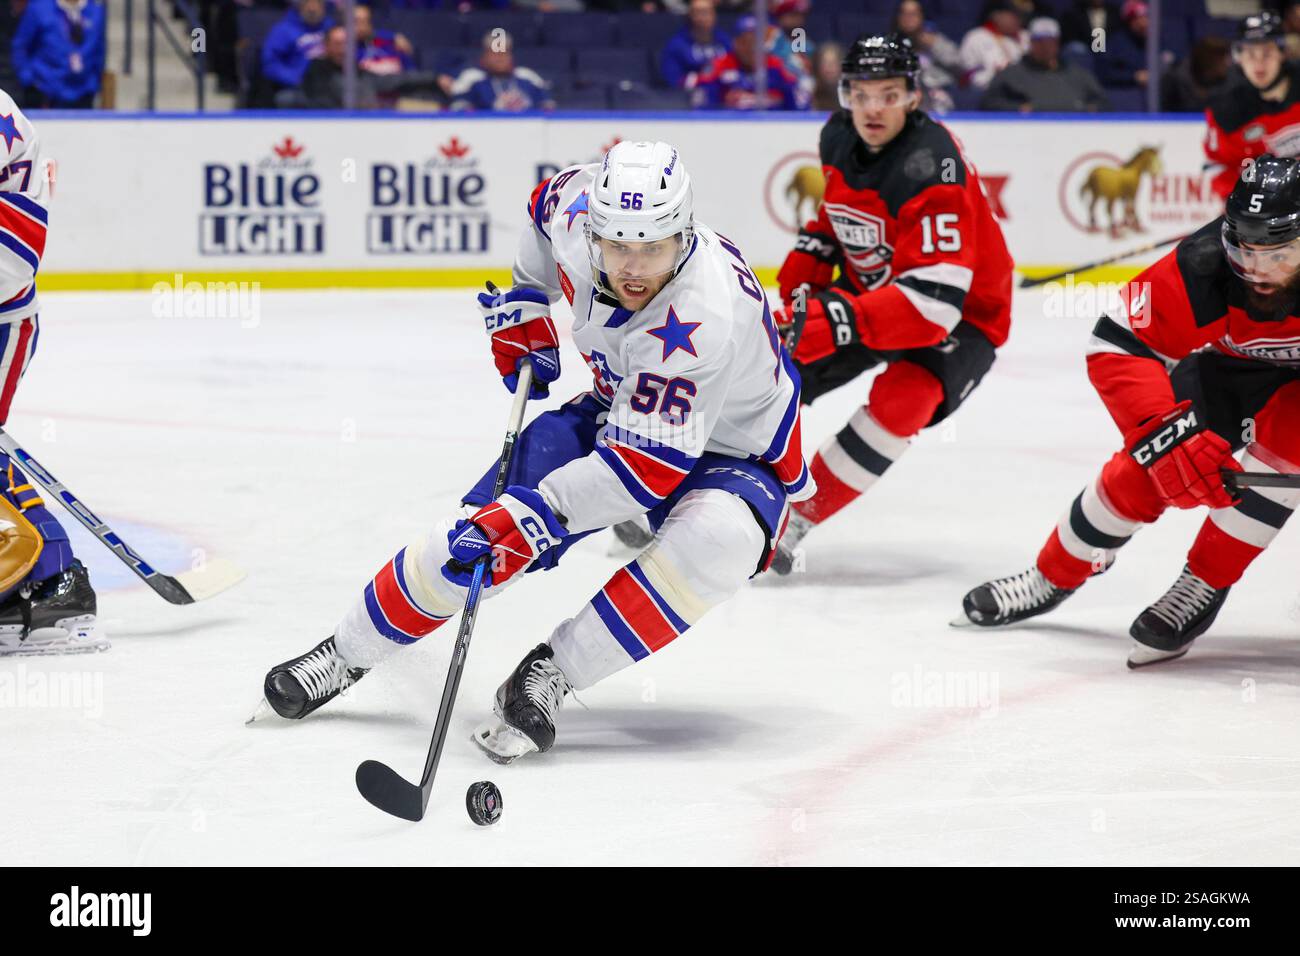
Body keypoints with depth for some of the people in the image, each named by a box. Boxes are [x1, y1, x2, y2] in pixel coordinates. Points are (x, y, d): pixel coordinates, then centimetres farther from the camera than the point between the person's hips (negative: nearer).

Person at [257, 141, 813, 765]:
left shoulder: (704, 321, -41)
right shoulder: (578, 212, -21)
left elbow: (645, 469, -41)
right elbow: (550, 200, 8)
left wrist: (539, 510, -47)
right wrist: (523, 301, 5)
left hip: (734, 453, -5)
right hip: (620, 414, 5)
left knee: (715, 540, -38)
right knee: (482, 526, -10)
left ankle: (552, 673, -25)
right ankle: (349, 653, 11)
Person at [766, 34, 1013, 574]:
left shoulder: (931, 167, -32)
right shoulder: (839, 139, -8)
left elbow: (934, 300, -40)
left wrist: (836, 320, -49)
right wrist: (799, 287, 0)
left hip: (962, 315, -7)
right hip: (872, 291, 7)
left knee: (899, 403, -32)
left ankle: (800, 519, -19)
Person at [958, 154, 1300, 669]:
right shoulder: (1202, 266, -35)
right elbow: (1117, 347, -33)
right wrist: (1168, 432, -47)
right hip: (1229, 366, 1)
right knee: (1145, 467, -9)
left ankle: (1203, 588, -14)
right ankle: (1054, 576, 18)